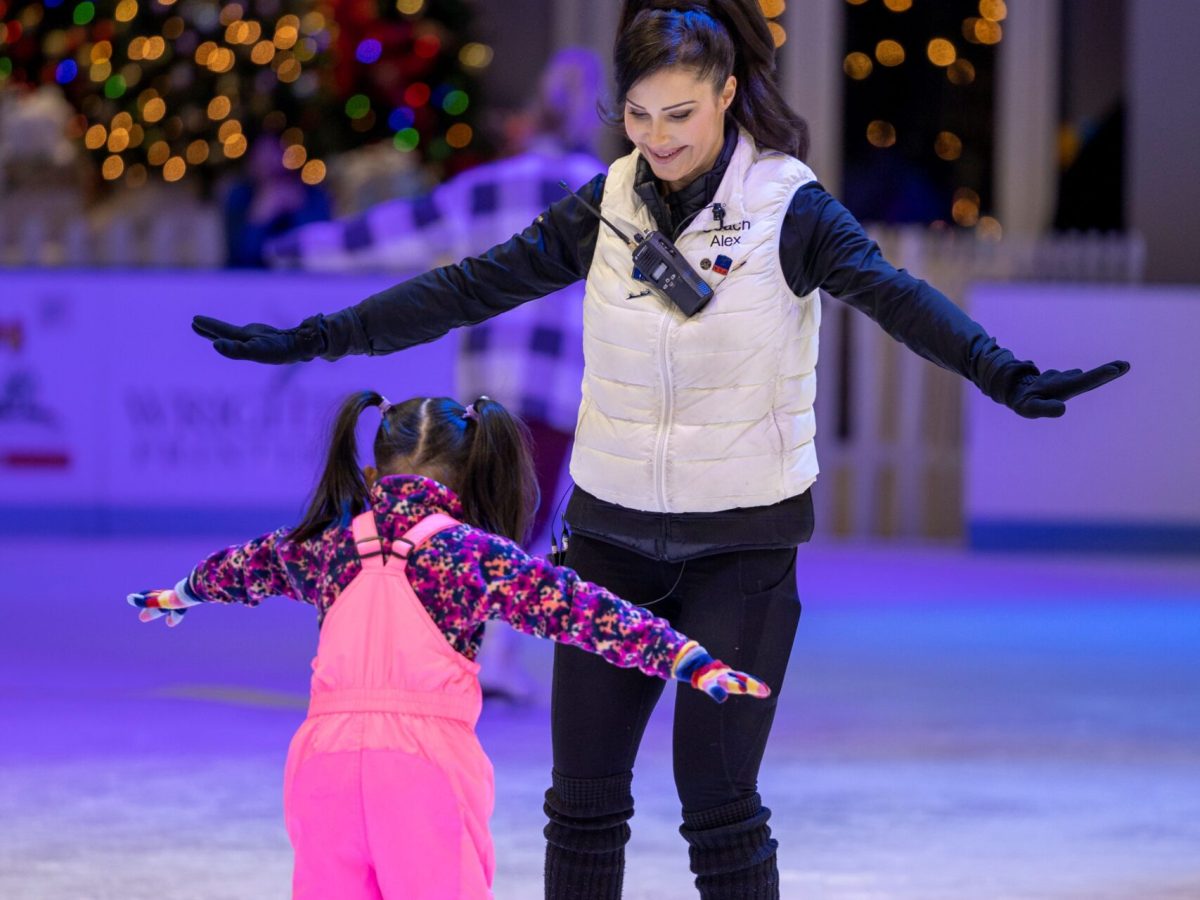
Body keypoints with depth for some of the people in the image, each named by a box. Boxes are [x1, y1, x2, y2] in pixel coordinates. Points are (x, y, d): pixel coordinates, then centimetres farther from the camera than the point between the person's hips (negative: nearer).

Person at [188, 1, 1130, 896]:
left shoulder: (789, 208, -12)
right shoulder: (610, 204, 0)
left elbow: (895, 295, -26)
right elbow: (473, 286, 4)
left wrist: (1009, 378, -44)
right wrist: (308, 340, 4)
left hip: (743, 540, -4)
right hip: (613, 530, 4)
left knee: (717, 798, -7)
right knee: (584, 796, 6)